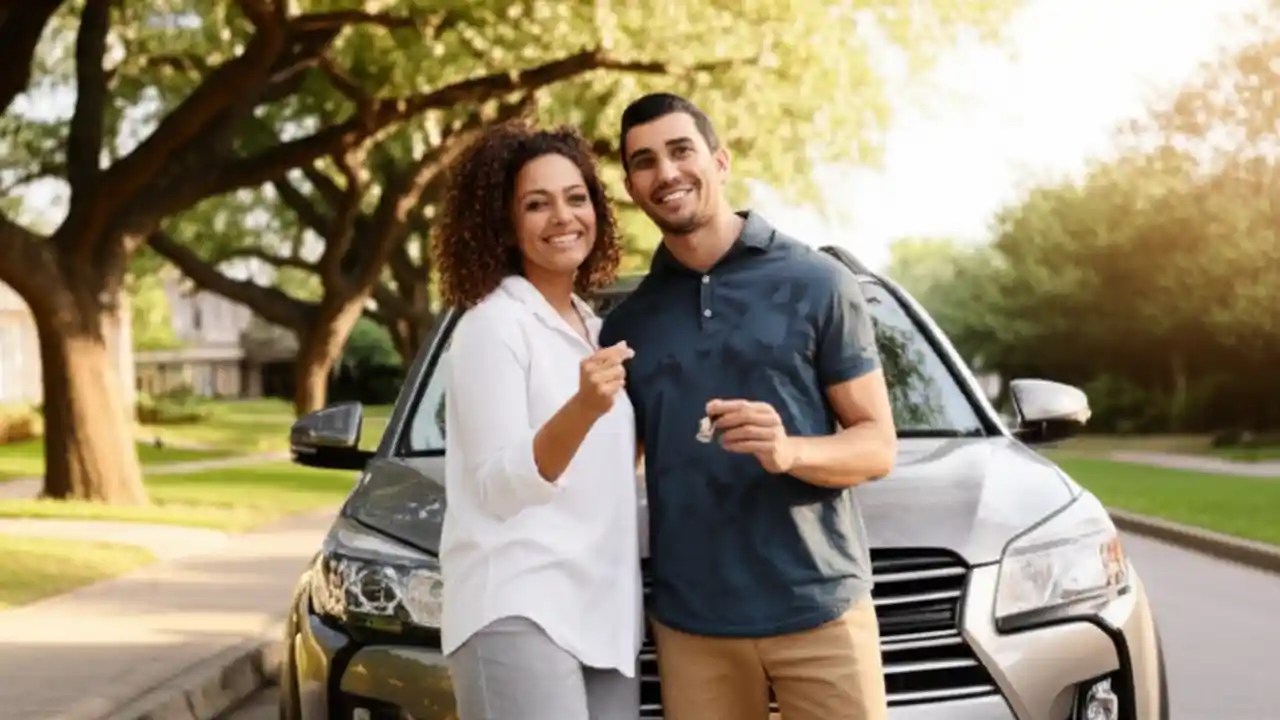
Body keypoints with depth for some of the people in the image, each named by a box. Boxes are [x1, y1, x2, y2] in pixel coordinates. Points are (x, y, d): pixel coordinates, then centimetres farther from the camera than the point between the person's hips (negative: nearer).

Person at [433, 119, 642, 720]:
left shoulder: (593, 327, 16)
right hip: (518, 613, -8)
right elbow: (499, 487, -16)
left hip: (605, 613, 8)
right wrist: (582, 410, -29)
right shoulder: (492, 324, -7)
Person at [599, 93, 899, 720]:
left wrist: (789, 451, -19)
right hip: (689, 621, 3)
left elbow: (878, 445, -1)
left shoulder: (816, 283, 1)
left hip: (819, 607, -2)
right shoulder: (627, 323, 12)